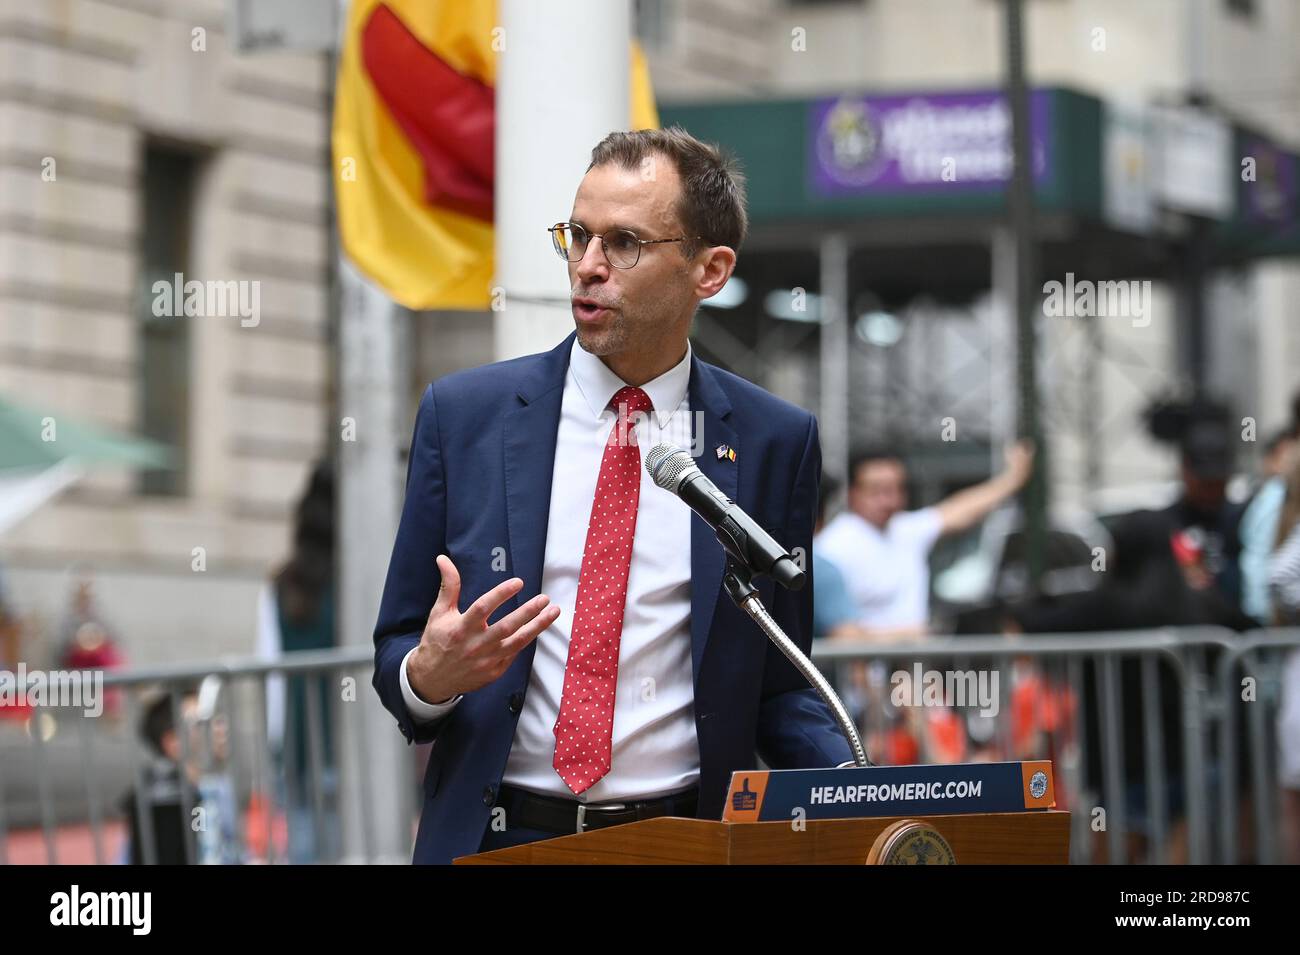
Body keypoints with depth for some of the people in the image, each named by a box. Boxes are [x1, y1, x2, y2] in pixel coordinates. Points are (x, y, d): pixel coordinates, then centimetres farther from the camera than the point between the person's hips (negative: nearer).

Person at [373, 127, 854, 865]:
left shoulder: (772, 442, 5)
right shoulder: (464, 415, 5)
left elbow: (780, 686, 9)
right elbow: (395, 653, 9)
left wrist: (865, 794, -9)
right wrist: (428, 675, -14)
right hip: (497, 835, 1)